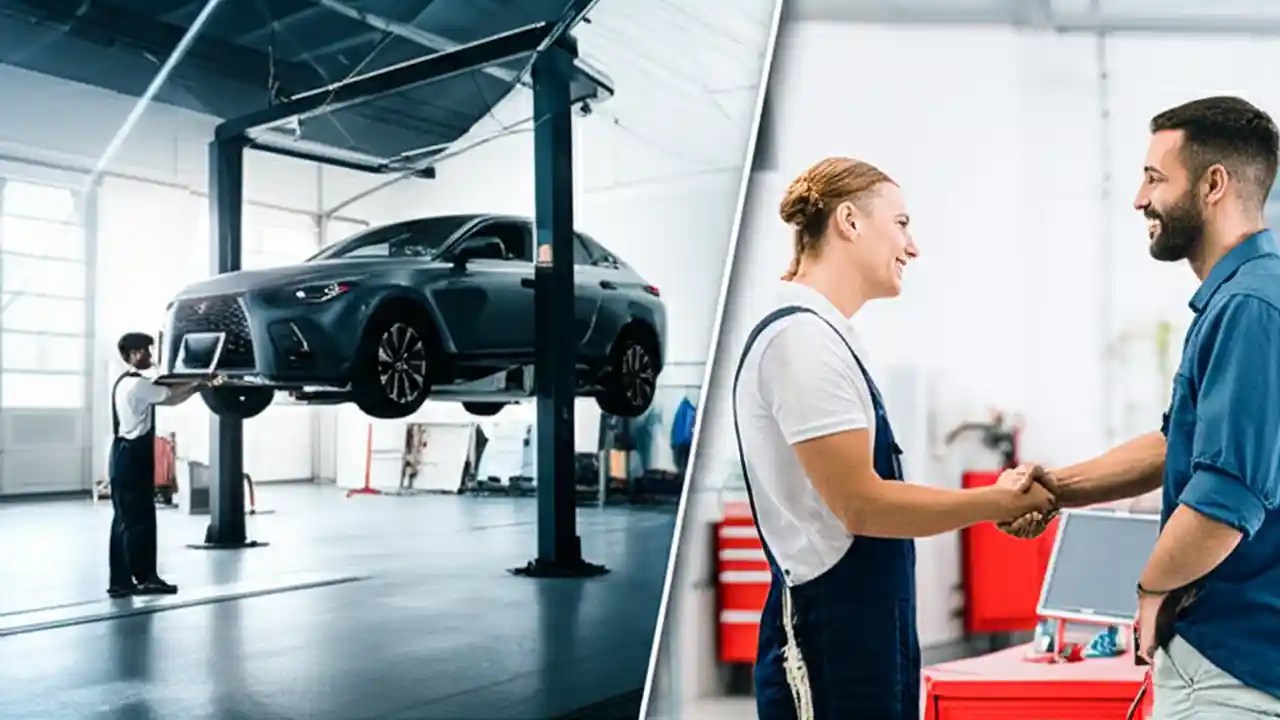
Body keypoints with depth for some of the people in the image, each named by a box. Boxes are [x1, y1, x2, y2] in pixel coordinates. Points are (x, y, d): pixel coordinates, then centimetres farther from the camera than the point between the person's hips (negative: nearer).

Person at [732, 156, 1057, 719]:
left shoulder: (822, 335, 11)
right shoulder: (800, 336, -18)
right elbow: (860, 505, -19)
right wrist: (1000, 502, -10)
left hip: (864, 626, 9)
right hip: (831, 634, -9)